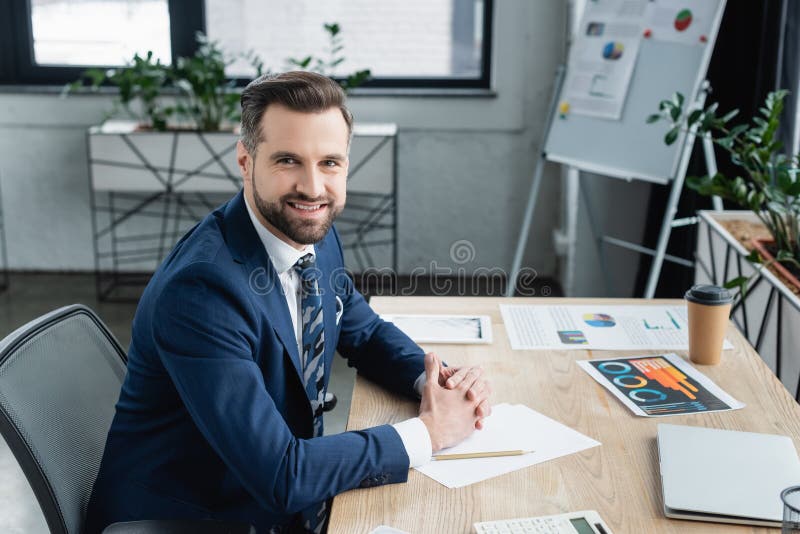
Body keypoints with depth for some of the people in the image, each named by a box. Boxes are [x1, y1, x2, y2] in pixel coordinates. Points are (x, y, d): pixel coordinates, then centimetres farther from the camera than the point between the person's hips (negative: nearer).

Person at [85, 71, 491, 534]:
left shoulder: (317, 234, -3)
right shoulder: (202, 290, -27)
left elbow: (365, 332, 13)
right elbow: (279, 477, -27)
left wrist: (435, 379, -6)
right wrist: (429, 431, -18)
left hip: (287, 494, 7)